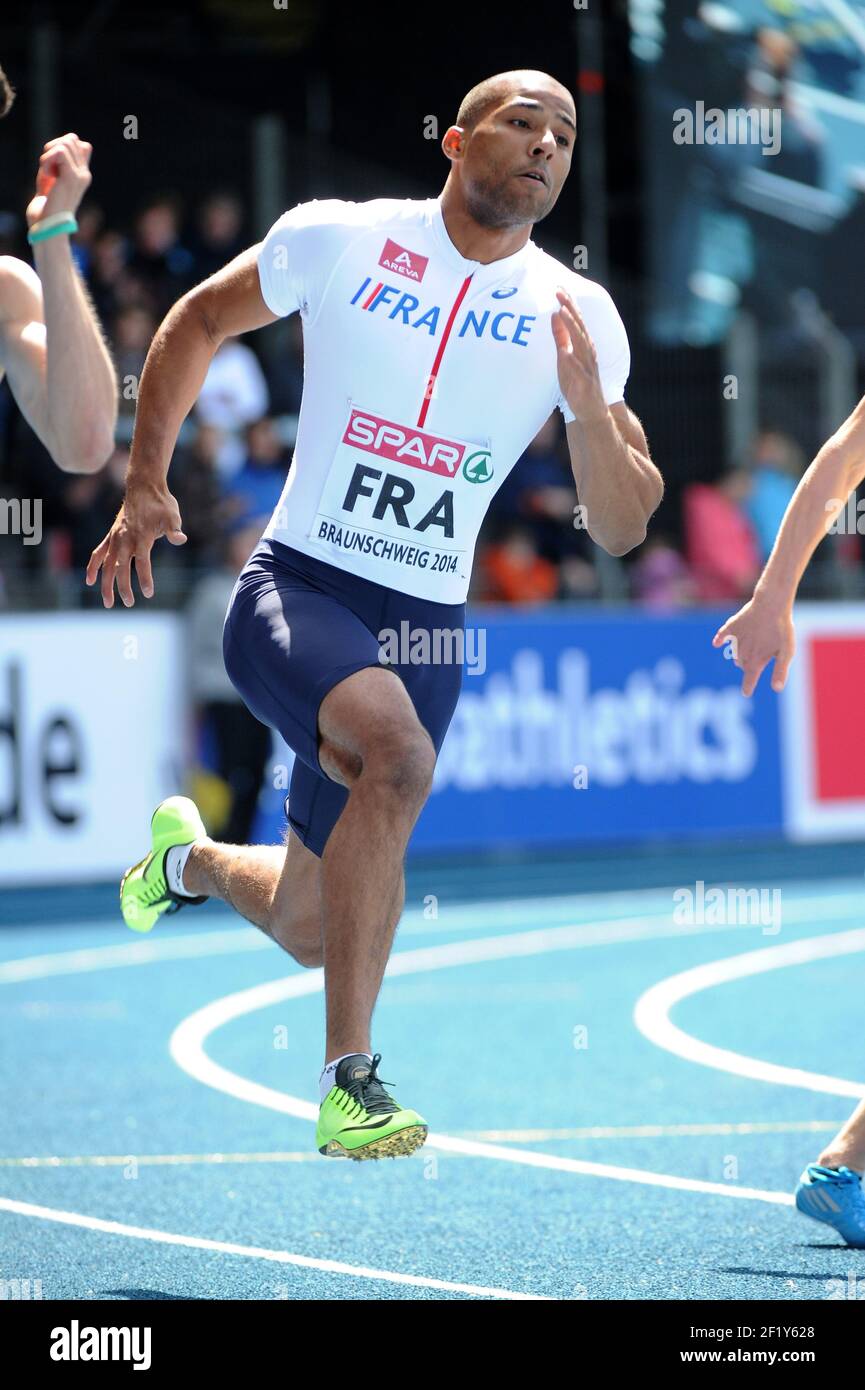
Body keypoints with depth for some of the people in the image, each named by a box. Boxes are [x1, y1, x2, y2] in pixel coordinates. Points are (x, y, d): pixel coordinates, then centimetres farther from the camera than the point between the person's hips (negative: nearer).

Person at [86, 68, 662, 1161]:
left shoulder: (579, 317, 2)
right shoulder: (337, 240, -3)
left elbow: (623, 529, 3)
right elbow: (199, 323, 14)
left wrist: (588, 408, -15)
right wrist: (145, 487, 7)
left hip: (424, 625, 4)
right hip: (295, 588, -4)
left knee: (310, 928, 10)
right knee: (398, 752, -35)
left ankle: (191, 859, 47)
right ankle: (349, 1078, -28)